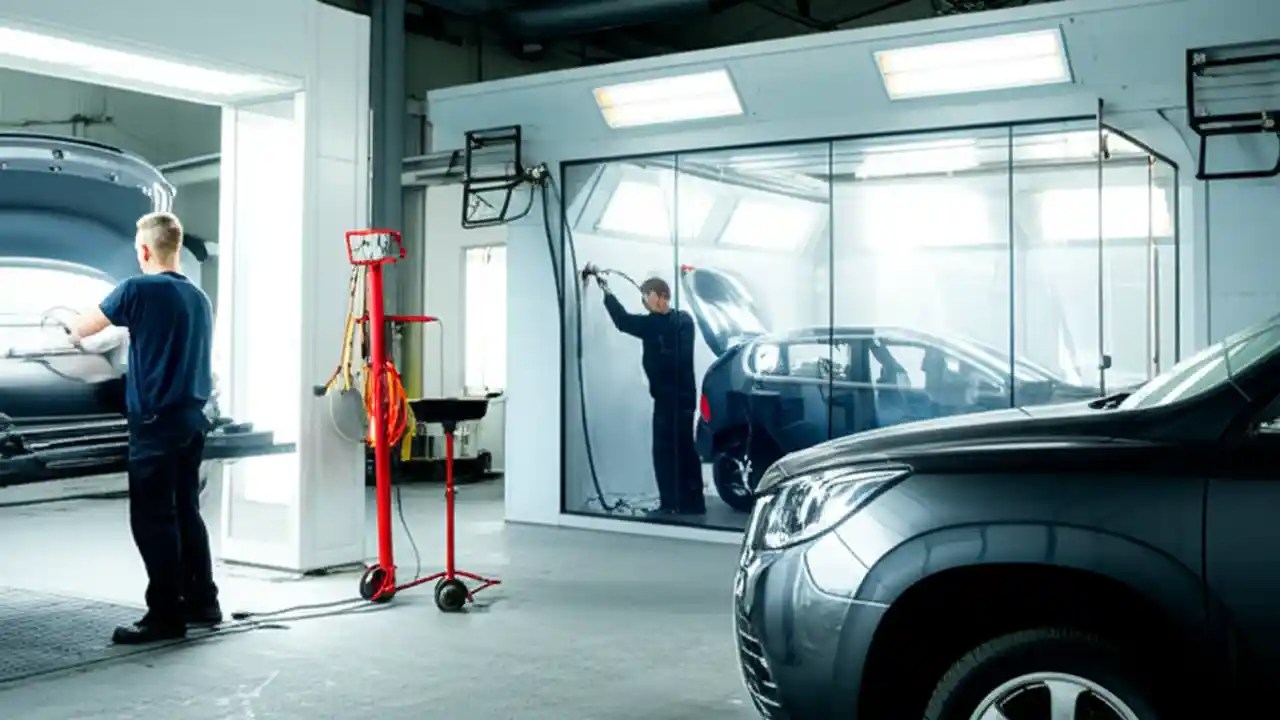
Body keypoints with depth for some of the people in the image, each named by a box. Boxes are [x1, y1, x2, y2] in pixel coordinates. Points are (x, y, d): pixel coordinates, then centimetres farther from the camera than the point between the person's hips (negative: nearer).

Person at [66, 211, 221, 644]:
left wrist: (71, 327, 22)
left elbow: (82, 328, 2)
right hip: (192, 420, 8)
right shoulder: (199, 298, 11)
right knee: (185, 512, 15)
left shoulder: (140, 290, -10)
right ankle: (201, 603, 20)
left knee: (152, 520, -2)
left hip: (155, 423, -7)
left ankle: (165, 616, 0)